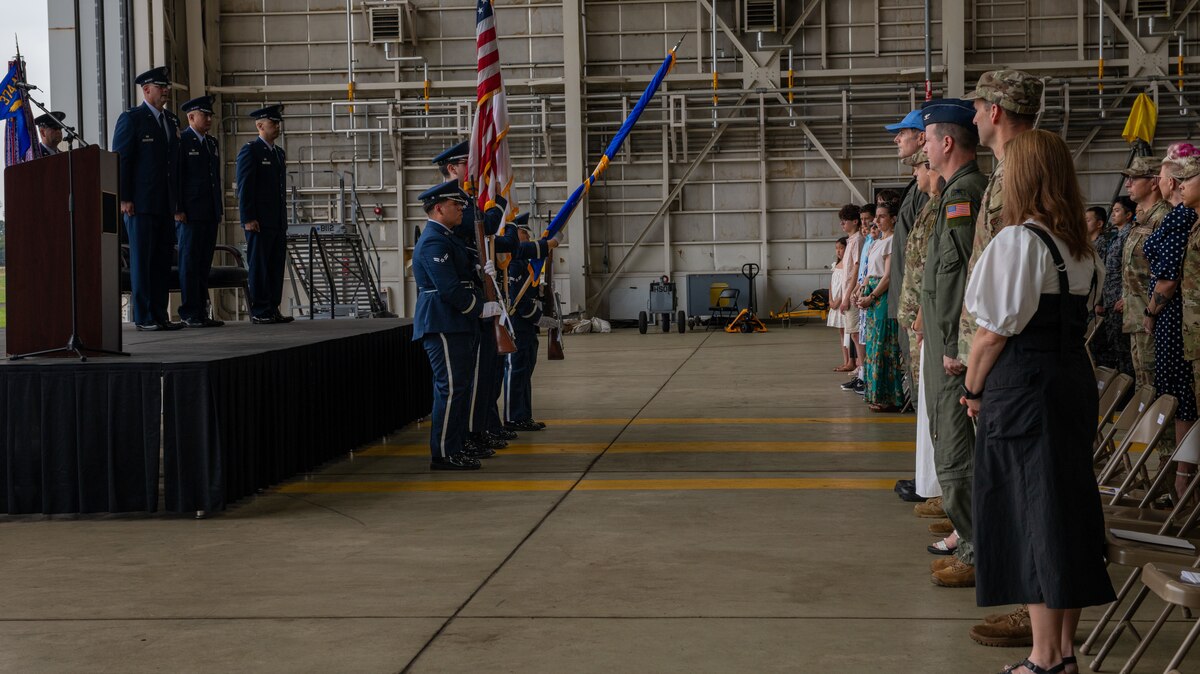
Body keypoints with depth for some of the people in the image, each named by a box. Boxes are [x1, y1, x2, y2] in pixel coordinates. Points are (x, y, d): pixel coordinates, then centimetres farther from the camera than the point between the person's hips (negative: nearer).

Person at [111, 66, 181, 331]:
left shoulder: (172, 120, 17)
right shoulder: (131, 118, -3)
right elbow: (120, 159, -8)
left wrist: (178, 200, 12)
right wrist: (124, 198, -14)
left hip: (165, 204, 7)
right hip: (140, 203, -6)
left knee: (163, 260, 6)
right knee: (141, 260, -3)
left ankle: (160, 315, 11)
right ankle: (143, 317, 0)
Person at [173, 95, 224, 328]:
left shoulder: (212, 143, 19)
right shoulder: (181, 141, -4)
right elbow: (175, 177, -9)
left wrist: (220, 209, 16)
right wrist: (178, 210, -14)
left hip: (210, 214, 7)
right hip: (190, 214, -7)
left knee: (204, 265, 8)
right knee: (189, 264, -5)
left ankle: (202, 312, 11)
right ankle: (191, 314, -4)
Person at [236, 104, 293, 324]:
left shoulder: (279, 153, 19)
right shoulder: (249, 151, -6)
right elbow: (244, 188, -11)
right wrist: (248, 219, -17)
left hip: (278, 222, 8)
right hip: (259, 221, -8)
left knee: (276, 266, 7)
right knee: (259, 266, -5)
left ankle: (272, 310, 12)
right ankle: (259, 312, -3)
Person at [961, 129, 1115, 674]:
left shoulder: (1017, 240, -14)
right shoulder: (1082, 248, 10)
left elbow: (995, 330, -15)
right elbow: (1080, 317, 12)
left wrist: (973, 389, -1)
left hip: (1021, 385, -8)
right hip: (1075, 379, 8)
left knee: (1029, 512, -1)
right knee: (1069, 505, 13)